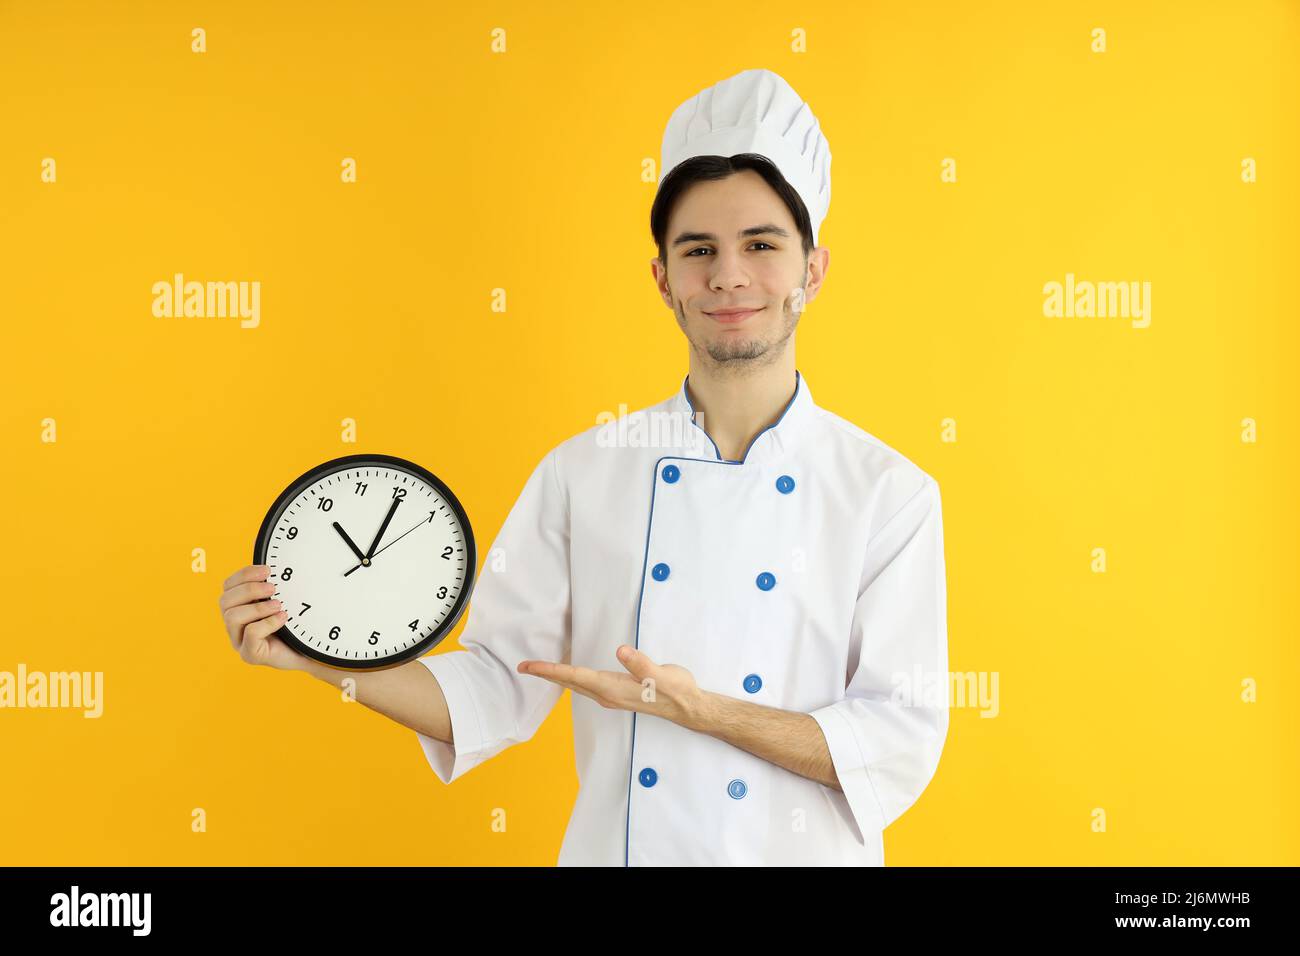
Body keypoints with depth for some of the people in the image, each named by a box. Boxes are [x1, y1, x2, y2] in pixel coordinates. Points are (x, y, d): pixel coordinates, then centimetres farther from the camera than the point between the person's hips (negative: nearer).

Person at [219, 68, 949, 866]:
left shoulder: (892, 493, -10)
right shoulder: (581, 473, -6)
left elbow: (902, 746, -12)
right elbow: (500, 689, -3)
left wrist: (699, 710, -22)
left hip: (803, 850, -1)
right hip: (612, 845, 1)